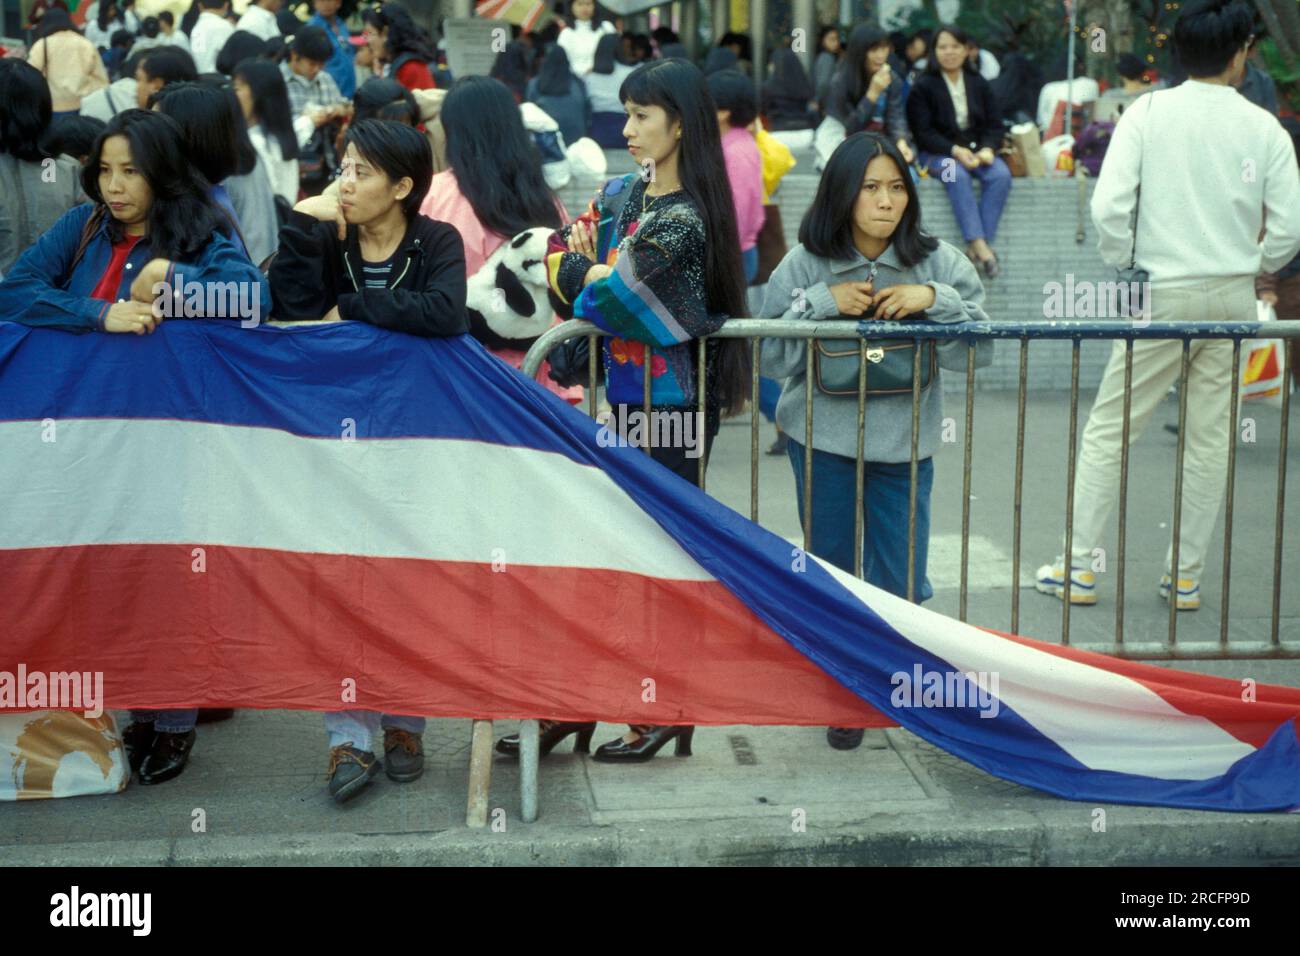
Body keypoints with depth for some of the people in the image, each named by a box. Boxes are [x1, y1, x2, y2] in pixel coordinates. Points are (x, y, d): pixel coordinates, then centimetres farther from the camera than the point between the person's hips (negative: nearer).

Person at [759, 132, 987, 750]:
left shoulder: (939, 263, -2)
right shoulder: (805, 264, -4)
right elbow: (770, 357, -5)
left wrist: (935, 299, -17)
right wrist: (823, 302, -17)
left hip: (904, 444, 1)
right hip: (822, 439, 0)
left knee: (898, 583, 4)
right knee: (831, 572, 11)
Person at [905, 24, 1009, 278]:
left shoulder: (978, 84, 13)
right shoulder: (923, 86, 1)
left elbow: (994, 124, 11)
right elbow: (923, 132, -7)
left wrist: (987, 149, -11)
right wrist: (955, 151, -21)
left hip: (977, 150, 4)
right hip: (938, 153, -4)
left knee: (1001, 175, -27)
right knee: (958, 175, -36)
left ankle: (978, 246, -30)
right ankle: (980, 246, -41)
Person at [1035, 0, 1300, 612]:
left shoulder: (1149, 113, -6)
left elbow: (1108, 205, -14)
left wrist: (1124, 265, 2)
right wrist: (1250, 268, 16)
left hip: (1163, 293, -2)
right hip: (1233, 297, 2)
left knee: (1109, 428, 6)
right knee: (1210, 438, 11)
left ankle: (1078, 566, 8)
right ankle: (1185, 575, 17)